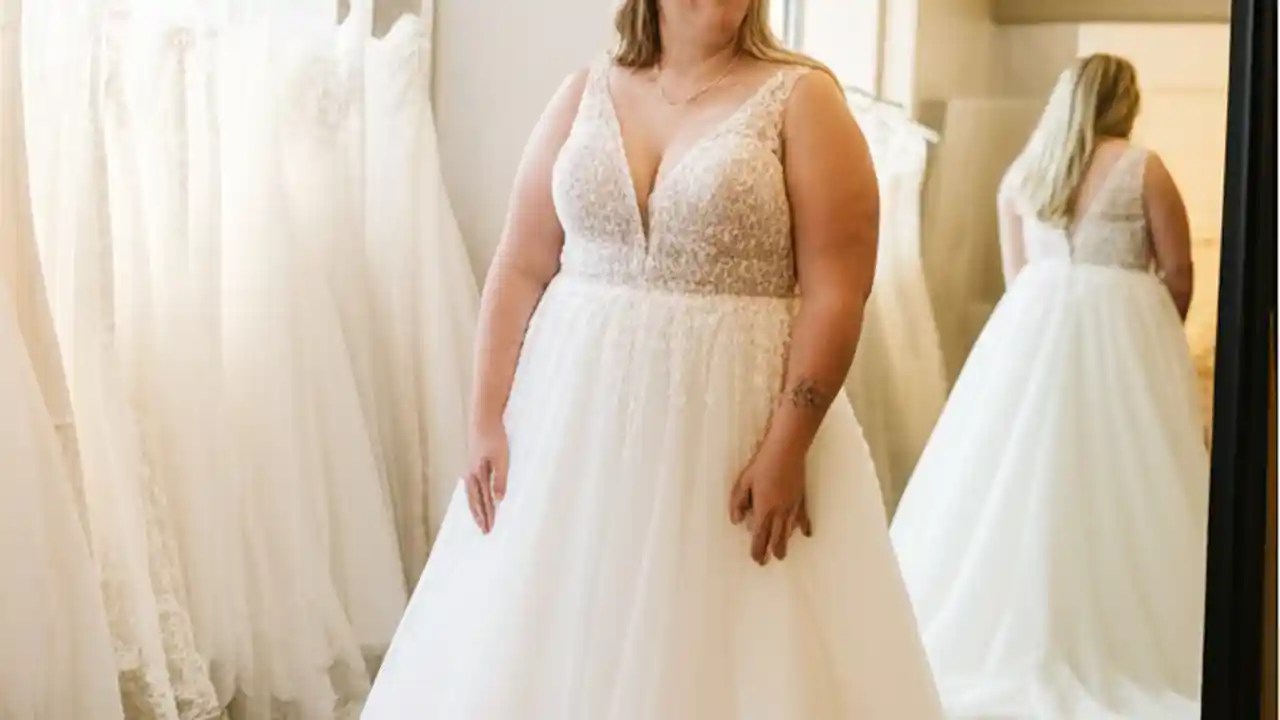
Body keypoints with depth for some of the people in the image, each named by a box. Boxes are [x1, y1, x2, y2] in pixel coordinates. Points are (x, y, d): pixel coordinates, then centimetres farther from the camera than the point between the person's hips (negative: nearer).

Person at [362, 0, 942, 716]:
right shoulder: (586, 93, 8)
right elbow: (521, 269, 6)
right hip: (576, 417, 4)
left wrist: (787, 446, -16)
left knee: (727, 654, 2)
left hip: (731, 424, -3)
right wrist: (489, 419, 0)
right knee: (545, 644, 9)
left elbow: (837, 288, -9)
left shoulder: (801, 99, -2)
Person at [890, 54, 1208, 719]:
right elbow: (1179, 274, 0)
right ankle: (1124, 642, 5)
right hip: (1121, 328, -4)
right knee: (1119, 488, 1)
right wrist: (1157, 337, 16)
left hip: (1032, 324, 4)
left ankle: (1008, 634, 13)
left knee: (1018, 475, 8)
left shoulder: (1021, 171, 9)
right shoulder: (1141, 167, -3)